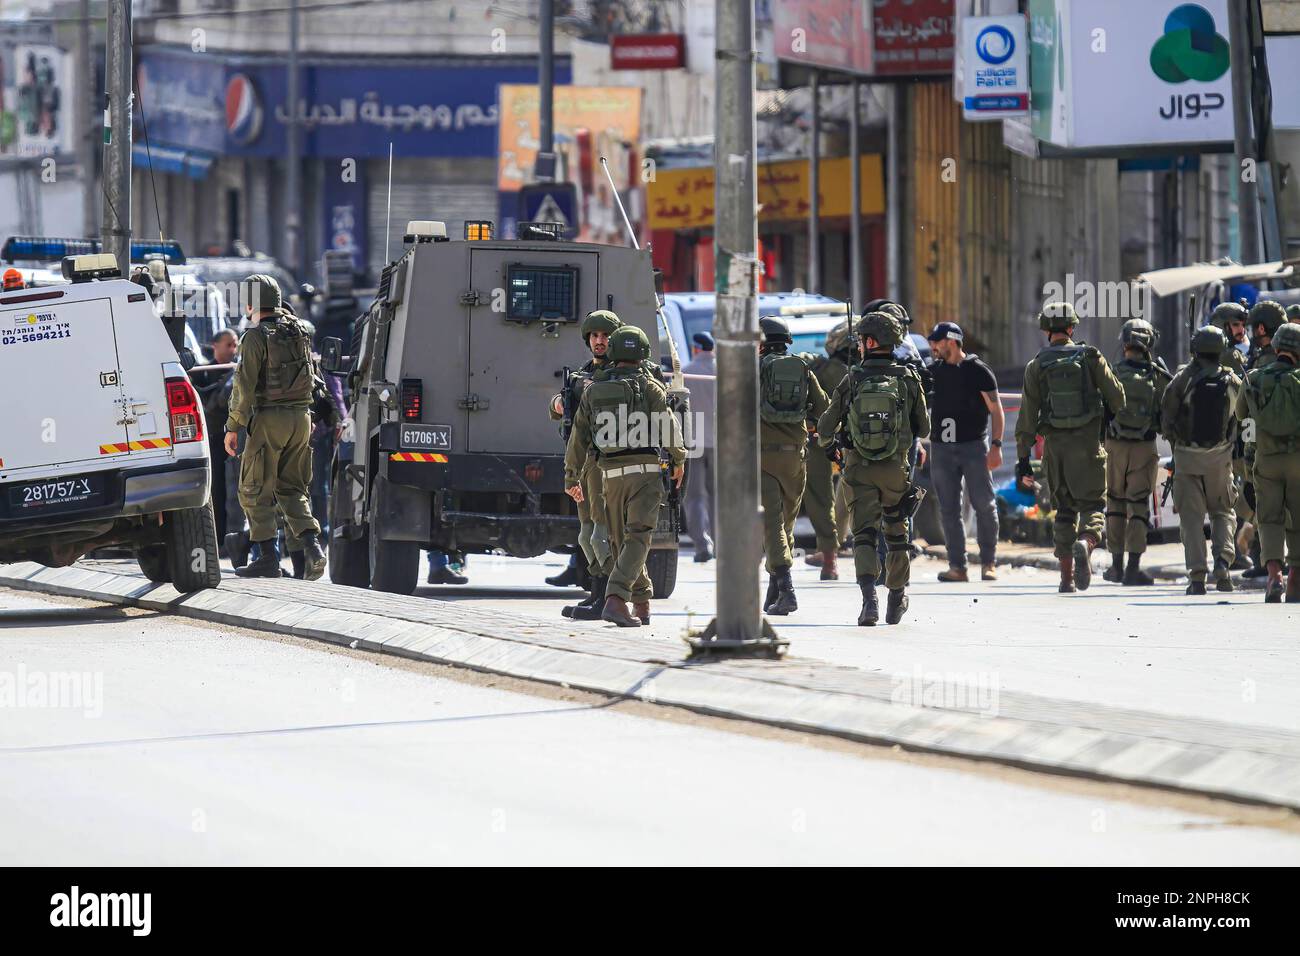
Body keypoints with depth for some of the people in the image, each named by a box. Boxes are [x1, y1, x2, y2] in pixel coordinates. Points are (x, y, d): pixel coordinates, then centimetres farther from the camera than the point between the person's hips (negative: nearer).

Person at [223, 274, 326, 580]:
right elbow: (310, 377, 20)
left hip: (270, 418, -7)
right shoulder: (298, 332, 11)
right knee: (290, 488, 13)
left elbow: (244, 384, -14)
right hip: (301, 417, 7)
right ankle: (312, 546, -5)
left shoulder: (257, 336, -10)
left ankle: (268, 557, -1)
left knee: (255, 491, 3)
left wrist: (233, 426, -10)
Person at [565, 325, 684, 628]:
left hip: (611, 474, 4)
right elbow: (669, 427, -5)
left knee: (621, 542, 17)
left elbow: (579, 436, 10)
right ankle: (615, 600, -25)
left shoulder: (593, 389, 8)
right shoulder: (649, 387, -3)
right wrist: (678, 460, 13)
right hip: (645, 470, -4)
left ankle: (642, 604, 27)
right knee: (637, 540, -9)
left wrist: (572, 477, 18)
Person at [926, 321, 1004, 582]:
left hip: (974, 446, -4)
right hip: (942, 449, 4)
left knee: (984, 504, -6)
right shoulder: (932, 373, 13)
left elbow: (996, 411, -3)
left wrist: (996, 445, -12)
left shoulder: (978, 371, -1)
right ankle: (957, 567, 4)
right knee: (949, 510, 1)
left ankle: (988, 563, 4)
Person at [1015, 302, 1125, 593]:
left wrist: (1023, 459, 2)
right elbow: (1117, 396, 1)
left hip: (1054, 445, 2)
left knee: (1064, 510, 14)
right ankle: (1086, 542, -31)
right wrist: (1109, 413, 25)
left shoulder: (1036, 366, 1)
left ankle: (1067, 577, 12)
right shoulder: (1090, 357, -1)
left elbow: (1027, 417, -1)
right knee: (1092, 503, 2)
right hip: (1088, 444, -2)